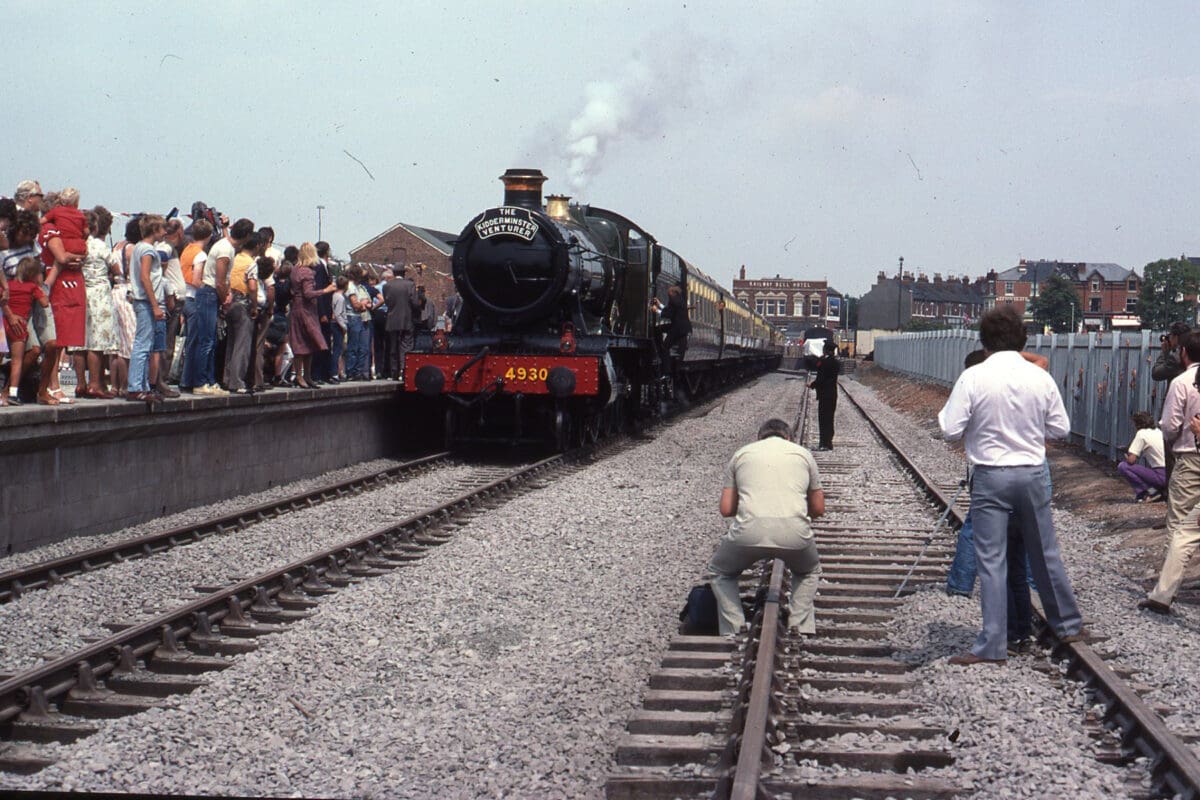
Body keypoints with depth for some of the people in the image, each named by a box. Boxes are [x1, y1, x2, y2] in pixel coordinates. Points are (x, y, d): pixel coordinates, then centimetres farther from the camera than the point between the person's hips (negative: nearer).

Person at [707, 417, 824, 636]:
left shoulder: (742, 454, 21)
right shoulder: (803, 454, 22)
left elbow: (726, 509, 17)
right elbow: (818, 509, 26)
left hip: (749, 532, -1)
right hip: (795, 535, 1)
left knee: (720, 573, 29)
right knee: (809, 572, 35)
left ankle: (733, 633, 14)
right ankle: (800, 629, 18)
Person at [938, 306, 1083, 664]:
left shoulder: (973, 378, -12)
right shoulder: (1041, 378, -3)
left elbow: (950, 430, -12)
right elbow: (1060, 428, 4)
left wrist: (944, 413, 9)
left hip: (990, 477, -3)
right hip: (1033, 474, 3)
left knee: (991, 561, 1)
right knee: (1045, 553, 18)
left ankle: (992, 645, 1)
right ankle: (1068, 624, 33)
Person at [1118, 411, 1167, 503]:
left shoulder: (1141, 433, -7)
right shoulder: (1159, 432, 16)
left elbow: (1131, 460, -13)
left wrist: (1126, 457, 10)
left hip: (1161, 476, -8)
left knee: (1122, 466, -8)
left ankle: (1150, 491, -8)